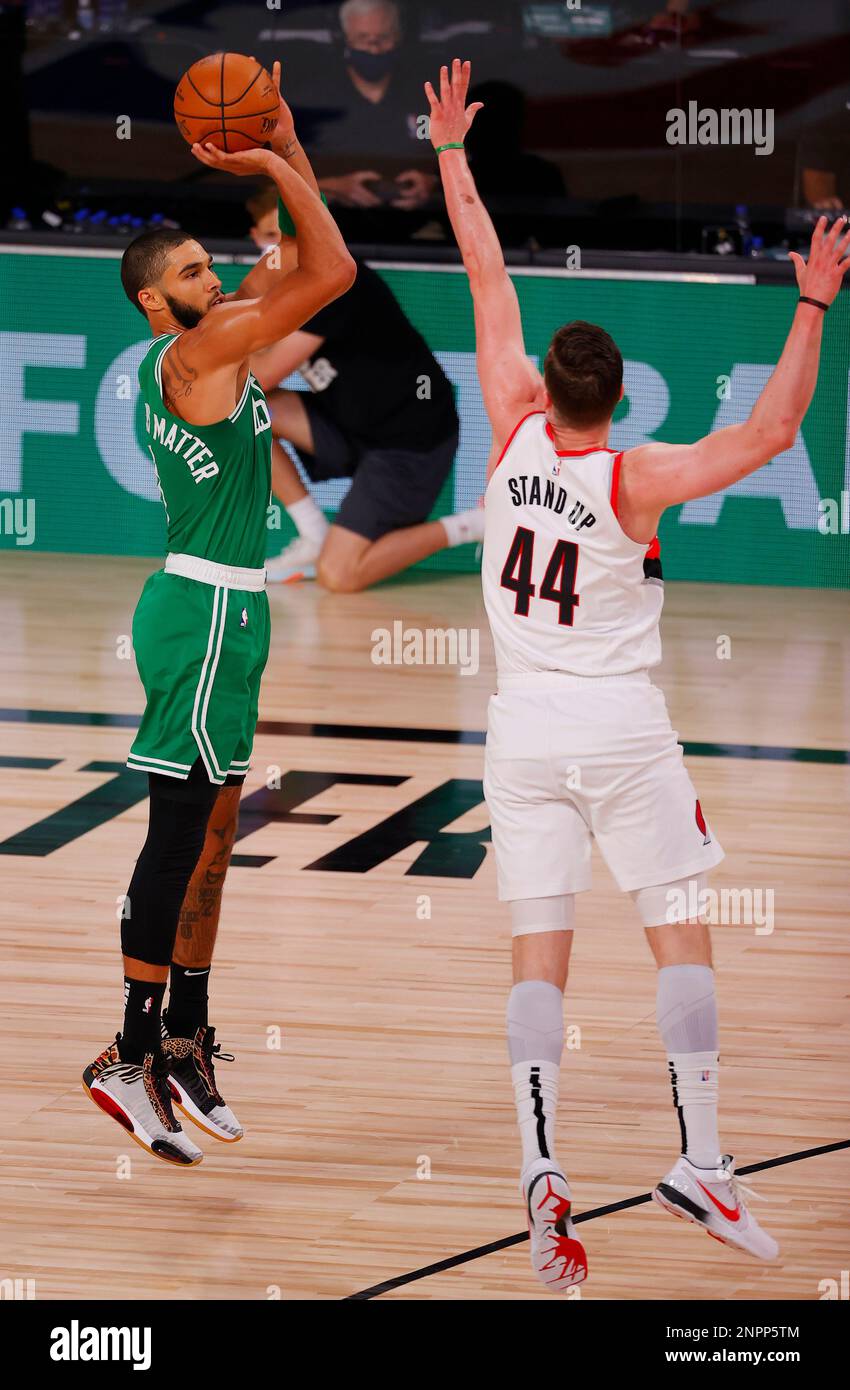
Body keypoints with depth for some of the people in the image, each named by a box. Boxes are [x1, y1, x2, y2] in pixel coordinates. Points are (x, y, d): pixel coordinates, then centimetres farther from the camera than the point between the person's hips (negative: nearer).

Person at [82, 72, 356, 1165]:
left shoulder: (212, 343, 12)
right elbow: (333, 272, -20)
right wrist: (276, 167, -14)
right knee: (180, 835, -9)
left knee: (208, 834, 15)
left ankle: (184, 1037, 22)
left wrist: (288, 151, 11)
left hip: (218, 612, 10)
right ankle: (131, 1059, -8)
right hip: (205, 612, -10)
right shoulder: (195, 356, -15)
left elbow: (308, 267, 20)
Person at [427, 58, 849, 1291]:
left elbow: (490, 282, 1)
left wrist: (453, 151, 8)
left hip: (524, 727, 3)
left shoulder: (516, 435, -6)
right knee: (681, 936, 3)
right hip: (623, 727, -3)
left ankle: (541, 1167, -16)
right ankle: (700, 1161, -7)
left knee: (540, 954, 1)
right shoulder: (638, 480, -14)